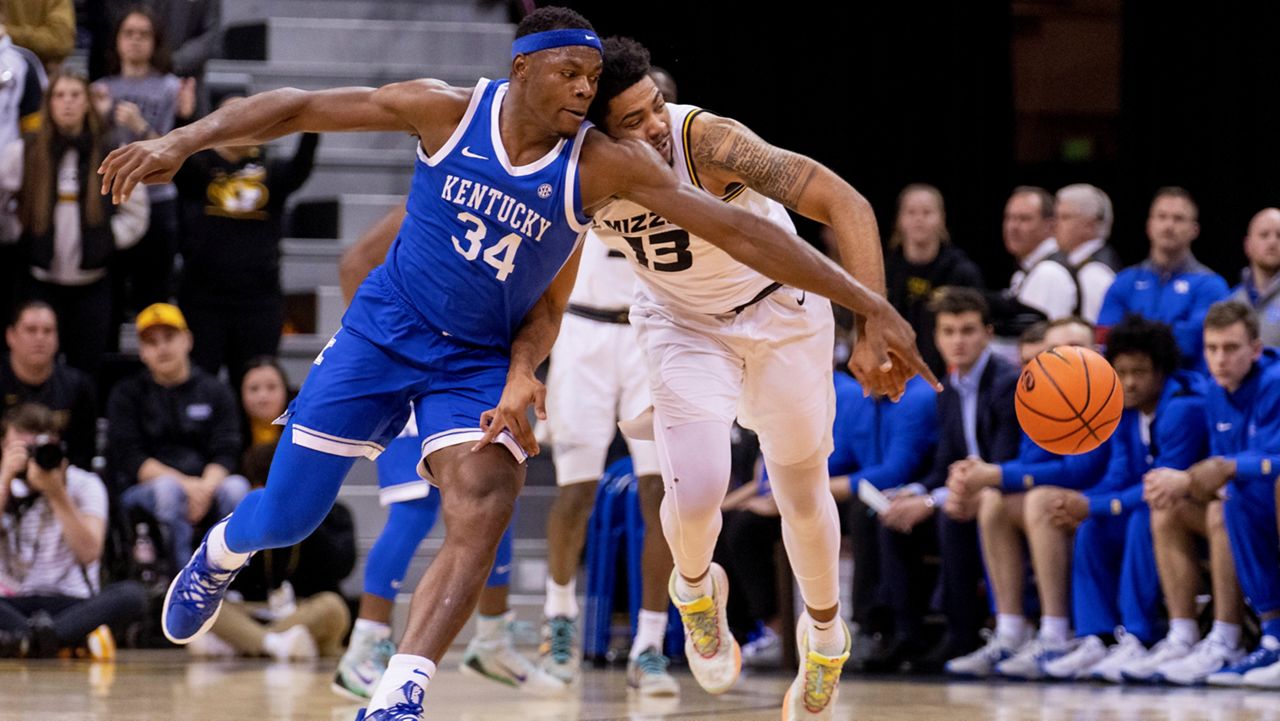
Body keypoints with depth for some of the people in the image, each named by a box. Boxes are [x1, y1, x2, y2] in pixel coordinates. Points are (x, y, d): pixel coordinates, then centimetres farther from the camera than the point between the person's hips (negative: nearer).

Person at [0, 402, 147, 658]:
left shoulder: (84, 485, 5)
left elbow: (88, 553, -10)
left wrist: (57, 494, -16)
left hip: (72, 603, 0)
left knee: (131, 594, -33)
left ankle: (29, 639, -50)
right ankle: (78, 639, -46)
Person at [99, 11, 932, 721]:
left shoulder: (603, 165, -17)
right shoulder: (448, 111, -15)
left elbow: (736, 228, -21)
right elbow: (299, 107, -10)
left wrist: (870, 305, -26)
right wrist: (184, 141, -19)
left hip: (483, 363, 0)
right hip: (385, 332, 0)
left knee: (486, 510, -28)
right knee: (285, 516, 6)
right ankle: (220, 555, 45)